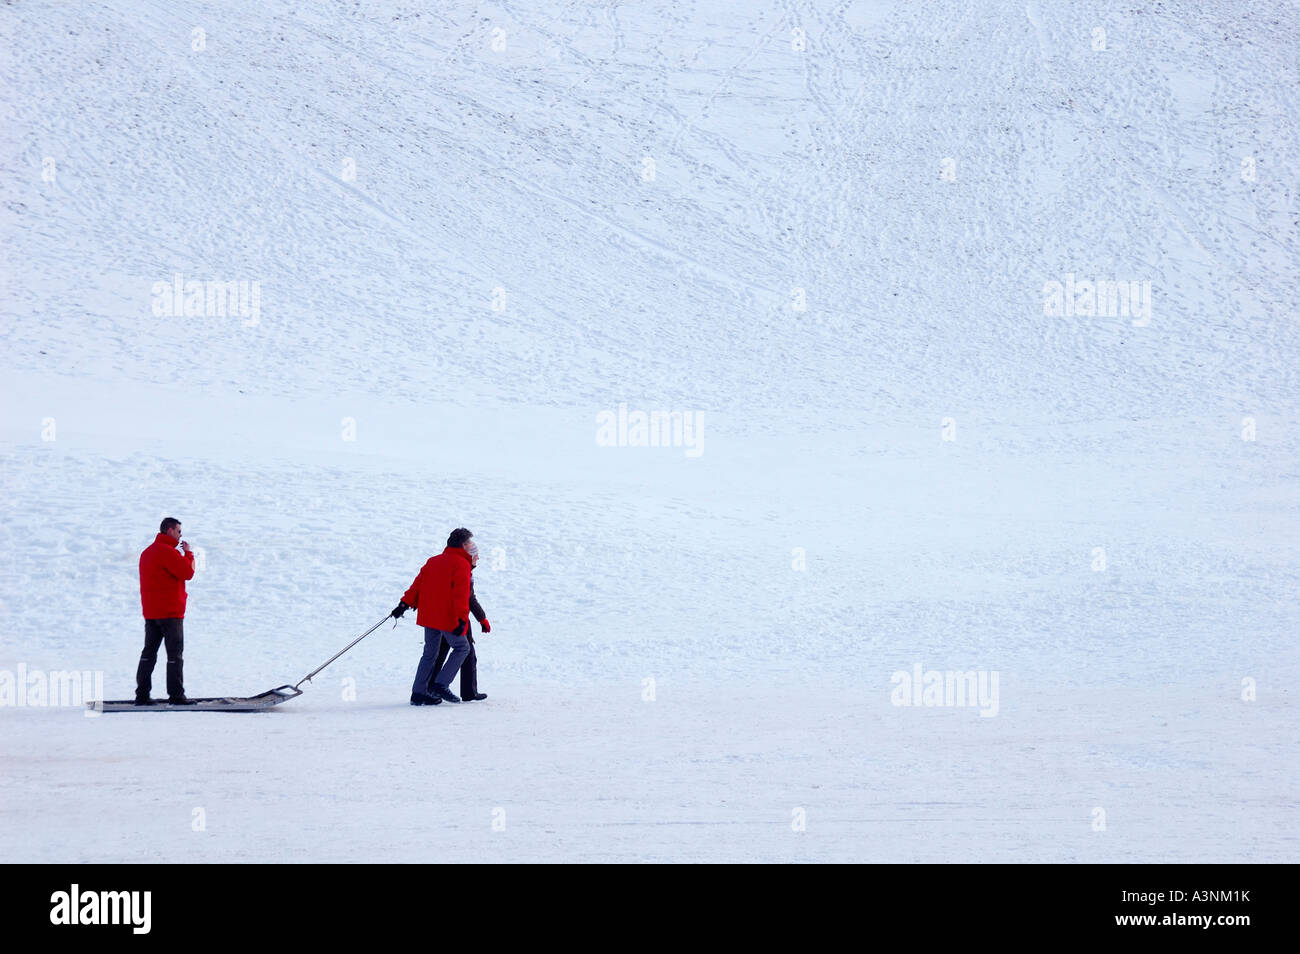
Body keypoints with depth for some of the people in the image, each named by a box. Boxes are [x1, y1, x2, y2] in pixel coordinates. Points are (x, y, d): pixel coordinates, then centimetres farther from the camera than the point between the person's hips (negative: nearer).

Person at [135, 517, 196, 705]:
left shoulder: (147, 552, 15)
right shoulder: (167, 551, -15)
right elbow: (188, 572, -17)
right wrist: (188, 553, -3)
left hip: (150, 611, 9)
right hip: (170, 612, -9)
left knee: (149, 653, 10)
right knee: (175, 654, -4)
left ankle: (142, 694, 7)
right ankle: (176, 695, -5)